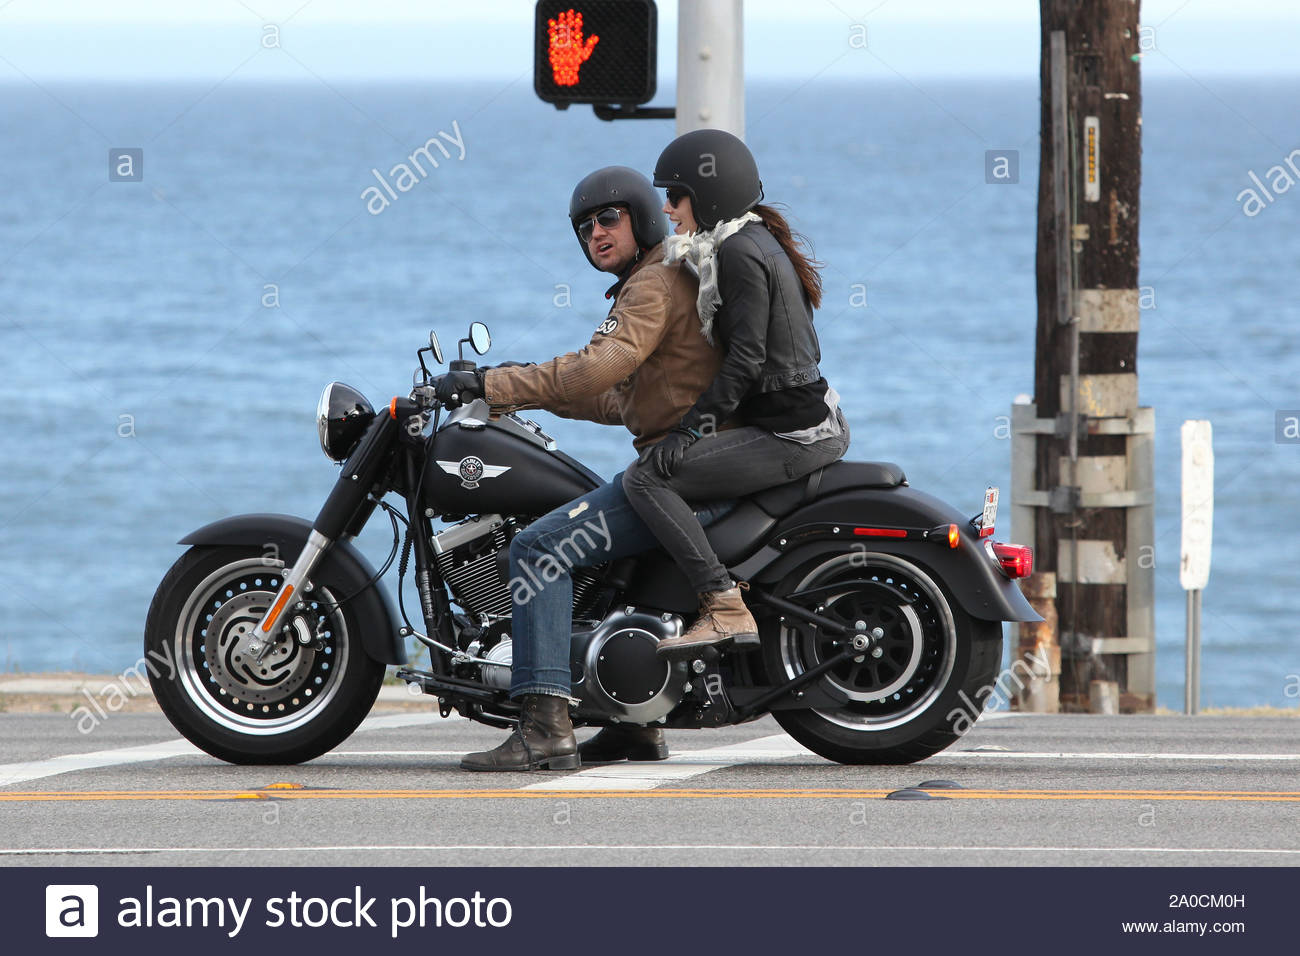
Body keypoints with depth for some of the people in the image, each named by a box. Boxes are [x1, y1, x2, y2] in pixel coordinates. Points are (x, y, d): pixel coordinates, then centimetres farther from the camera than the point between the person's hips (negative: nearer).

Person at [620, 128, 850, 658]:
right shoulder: (762, 238, 15)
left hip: (790, 436, -11)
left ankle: (726, 609, -22)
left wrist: (688, 431, -19)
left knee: (644, 478, -15)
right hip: (826, 422, 11)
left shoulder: (738, 252, -14)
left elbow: (746, 357, -21)